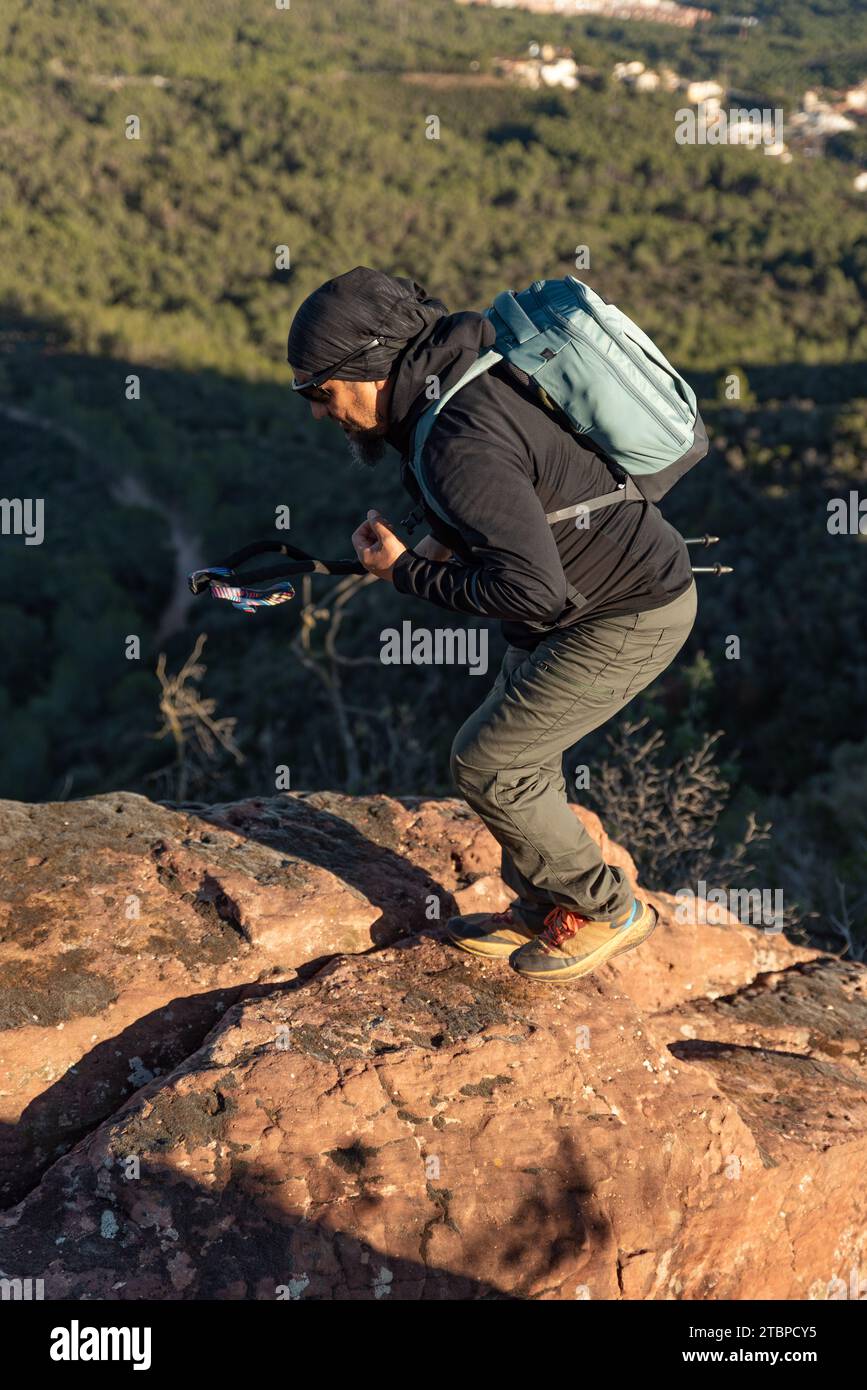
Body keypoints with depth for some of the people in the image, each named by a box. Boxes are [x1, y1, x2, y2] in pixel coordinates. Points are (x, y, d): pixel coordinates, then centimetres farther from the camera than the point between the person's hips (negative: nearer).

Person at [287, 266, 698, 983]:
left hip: (625, 619, -10)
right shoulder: (464, 371, 2)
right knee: (517, 751, 17)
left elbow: (533, 591, -32)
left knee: (488, 764, -3)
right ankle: (540, 911, 34)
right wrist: (449, 543, 4)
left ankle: (608, 909, 15)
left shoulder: (460, 445, -29)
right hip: (591, 592, 10)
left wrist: (408, 573, -20)